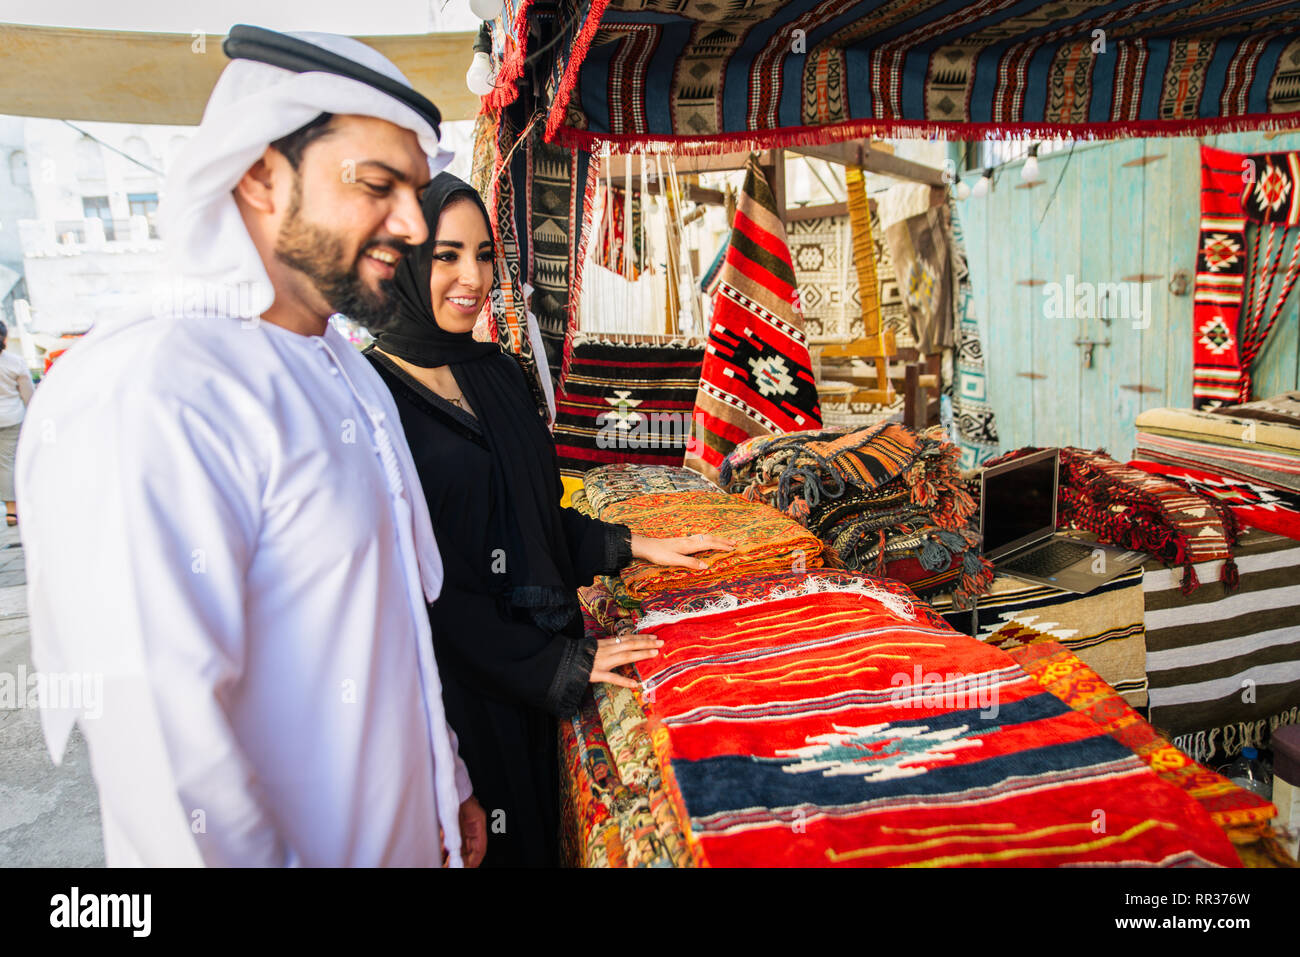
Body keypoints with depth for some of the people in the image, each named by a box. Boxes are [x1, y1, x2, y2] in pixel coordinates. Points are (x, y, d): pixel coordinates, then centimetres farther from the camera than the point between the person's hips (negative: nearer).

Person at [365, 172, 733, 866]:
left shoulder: (498, 372, 6)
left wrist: (632, 545, 9)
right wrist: (559, 663, -17)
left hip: (534, 658, 6)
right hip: (453, 671, -6)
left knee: (535, 823, 21)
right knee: (474, 840, 13)